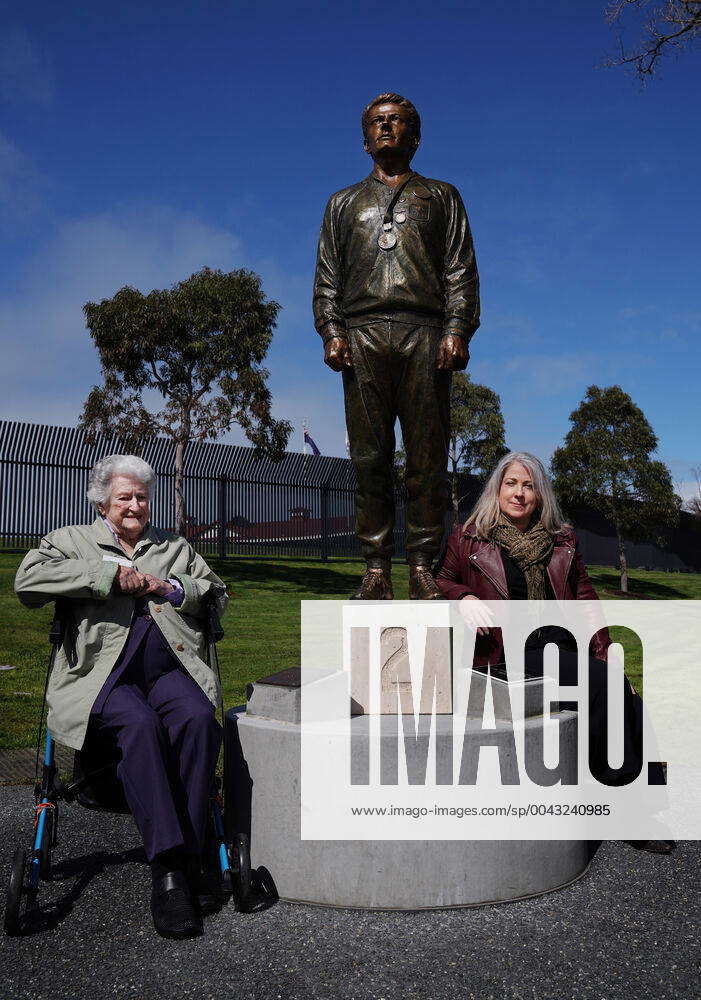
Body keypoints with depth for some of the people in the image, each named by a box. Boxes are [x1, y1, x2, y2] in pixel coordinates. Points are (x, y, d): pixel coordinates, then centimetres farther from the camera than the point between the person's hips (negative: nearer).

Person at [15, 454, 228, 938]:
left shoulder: (175, 546, 29)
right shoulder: (70, 541, 20)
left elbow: (217, 593, 24)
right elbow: (28, 581, 0)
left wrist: (169, 587, 4)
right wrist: (111, 576, -5)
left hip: (169, 667, 3)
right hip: (102, 673, -2)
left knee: (199, 719, -32)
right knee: (141, 726, -36)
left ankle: (186, 863, -26)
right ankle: (168, 870, -34)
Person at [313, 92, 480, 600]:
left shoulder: (441, 196, 23)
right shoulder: (344, 202, 27)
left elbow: (461, 271, 11)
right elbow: (328, 276, 17)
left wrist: (457, 330, -6)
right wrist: (331, 330, 0)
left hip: (425, 335, -1)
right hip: (363, 334, 1)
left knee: (428, 458, -7)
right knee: (370, 458, -4)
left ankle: (423, 568, -4)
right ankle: (376, 570, -2)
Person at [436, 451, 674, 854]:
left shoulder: (563, 541, 20)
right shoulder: (469, 539, 11)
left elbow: (587, 601, 16)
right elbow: (438, 582, 9)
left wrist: (606, 657, 3)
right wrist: (465, 598, -15)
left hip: (561, 646, 4)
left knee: (632, 706, -23)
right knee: (600, 684, -29)